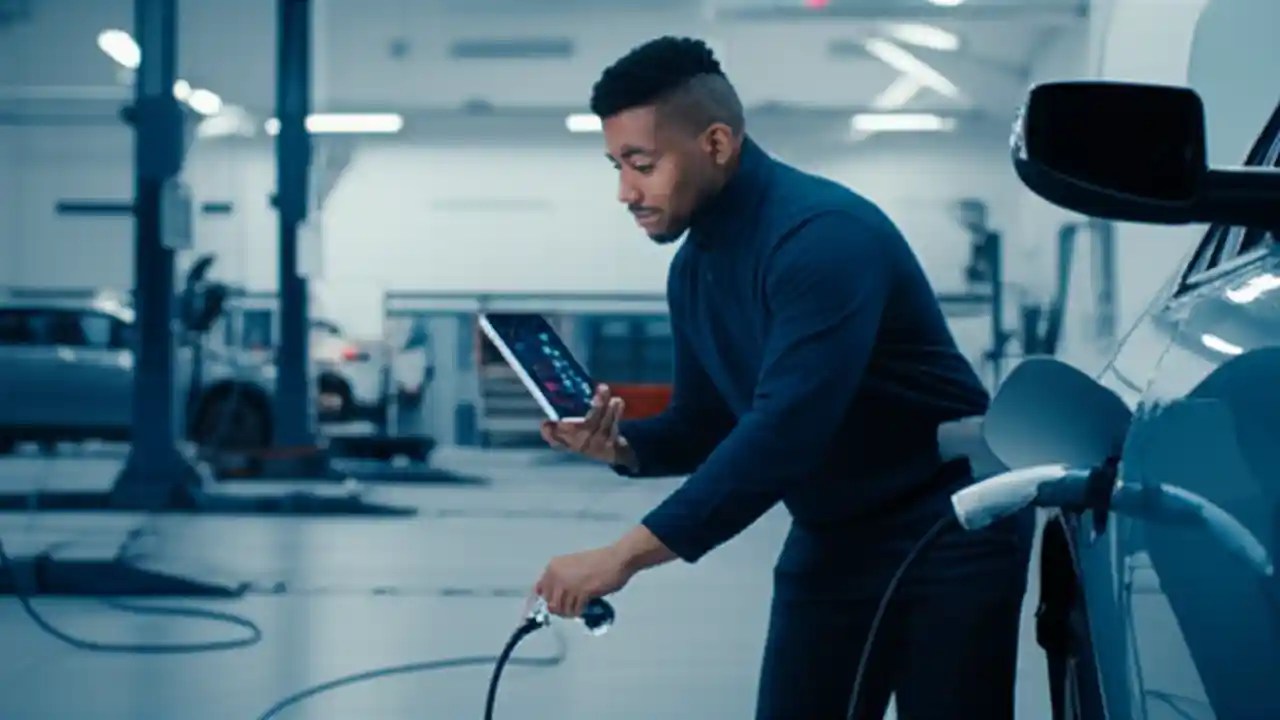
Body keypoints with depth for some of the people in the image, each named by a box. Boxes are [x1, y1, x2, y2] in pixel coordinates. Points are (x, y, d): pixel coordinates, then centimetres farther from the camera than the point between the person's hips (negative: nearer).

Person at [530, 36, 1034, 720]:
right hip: (830, 542, 8)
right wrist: (623, 444, -12)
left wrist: (626, 554, -35)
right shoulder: (692, 269, 3)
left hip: (949, 534, -8)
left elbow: (785, 432, -33)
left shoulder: (824, 235, -24)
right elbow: (706, 424, 11)